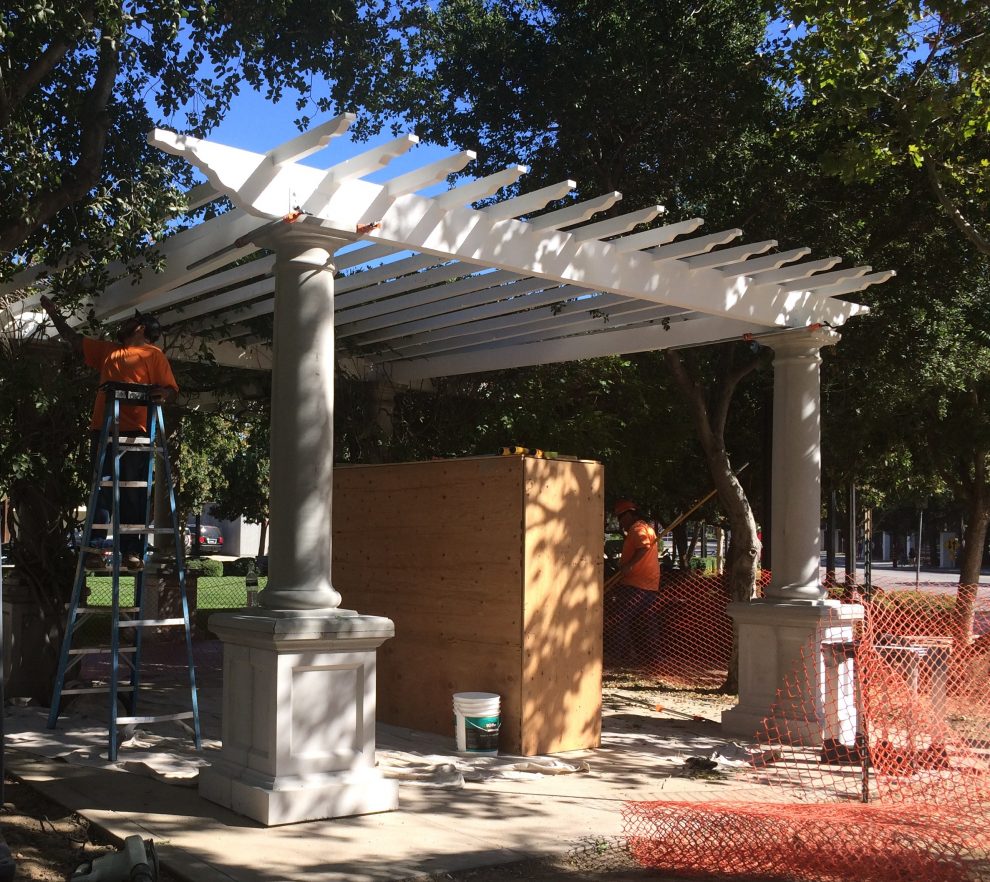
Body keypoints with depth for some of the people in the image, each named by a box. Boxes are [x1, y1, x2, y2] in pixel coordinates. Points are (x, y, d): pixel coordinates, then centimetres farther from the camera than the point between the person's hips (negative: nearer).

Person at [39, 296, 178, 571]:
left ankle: (132, 551, -2)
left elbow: (171, 389, 1)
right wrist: (53, 313, 33)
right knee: (101, 493, 0)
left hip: (135, 433, -5)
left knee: (133, 495, -4)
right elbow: (73, 338, 33)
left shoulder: (153, 354, 8)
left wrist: (162, 396, -21)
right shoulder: (107, 350, 24)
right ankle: (96, 550, 0)